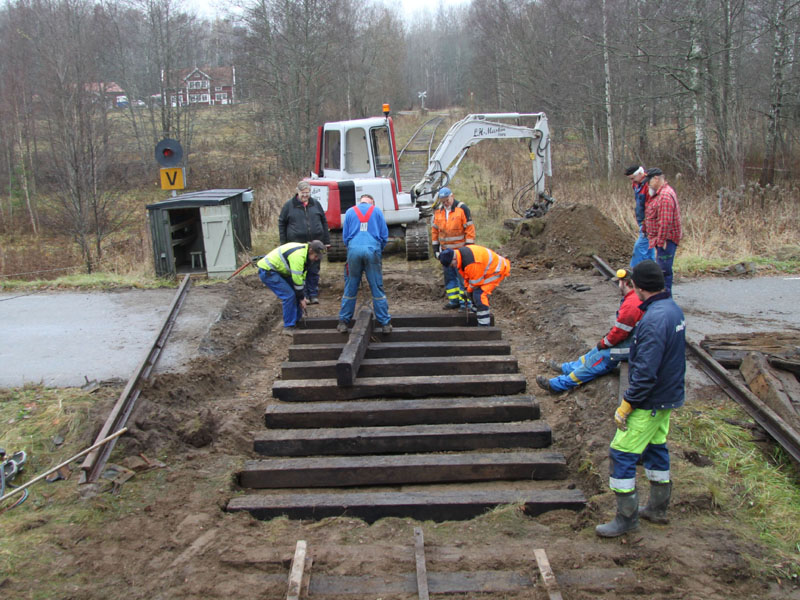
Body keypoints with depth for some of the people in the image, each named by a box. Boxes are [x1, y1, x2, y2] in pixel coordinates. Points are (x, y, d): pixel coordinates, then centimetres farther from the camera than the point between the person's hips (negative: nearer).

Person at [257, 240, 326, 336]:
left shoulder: (305, 253, 4)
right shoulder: (298, 255, -29)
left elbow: (301, 276, 9)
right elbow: (297, 279, -25)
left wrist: (302, 296, 5)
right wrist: (301, 298, -15)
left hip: (279, 270, 10)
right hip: (267, 271, -10)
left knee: (296, 293, 7)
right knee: (289, 295, -17)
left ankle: (296, 322, 19)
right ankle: (288, 327, -8)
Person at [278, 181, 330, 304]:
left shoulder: (316, 204, 8)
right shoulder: (289, 205, 3)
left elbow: (324, 222, 13)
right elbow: (281, 223, 8)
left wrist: (326, 241, 9)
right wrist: (283, 243, 4)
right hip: (297, 244, -2)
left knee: (314, 271, 6)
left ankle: (313, 295, 15)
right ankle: (303, 295, 10)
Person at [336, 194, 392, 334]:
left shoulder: (350, 211, 14)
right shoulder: (377, 211, 11)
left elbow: (345, 236, 16)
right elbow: (385, 235, 10)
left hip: (354, 250, 1)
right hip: (372, 250, -1)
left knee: (350, 289, 9)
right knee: (377, 288, 4)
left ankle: (343, 322, 12)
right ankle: (385, 323, 6)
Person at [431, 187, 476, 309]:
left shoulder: (462, 208, -7)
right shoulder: (438, 211, 8)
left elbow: (470, 228, -8)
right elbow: (434, 230, 15)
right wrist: (435, 247, 11)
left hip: (460, 249, -6)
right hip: (446, 250, 6)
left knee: (462, 275, -6)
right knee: (449, 276, 8)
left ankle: (464, 301, -1)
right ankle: (454, 300, 15)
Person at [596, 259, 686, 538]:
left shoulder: (654, 321, -27)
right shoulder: (674, 309, 4)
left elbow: (645, 373, -28)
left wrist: (625, 406, -20)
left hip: (650, 402, -10)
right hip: (669, 396, 10)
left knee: (622, 455, -2)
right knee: (656, 448, 21)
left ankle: (627, 517, 8)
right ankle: (657, 508, 35)